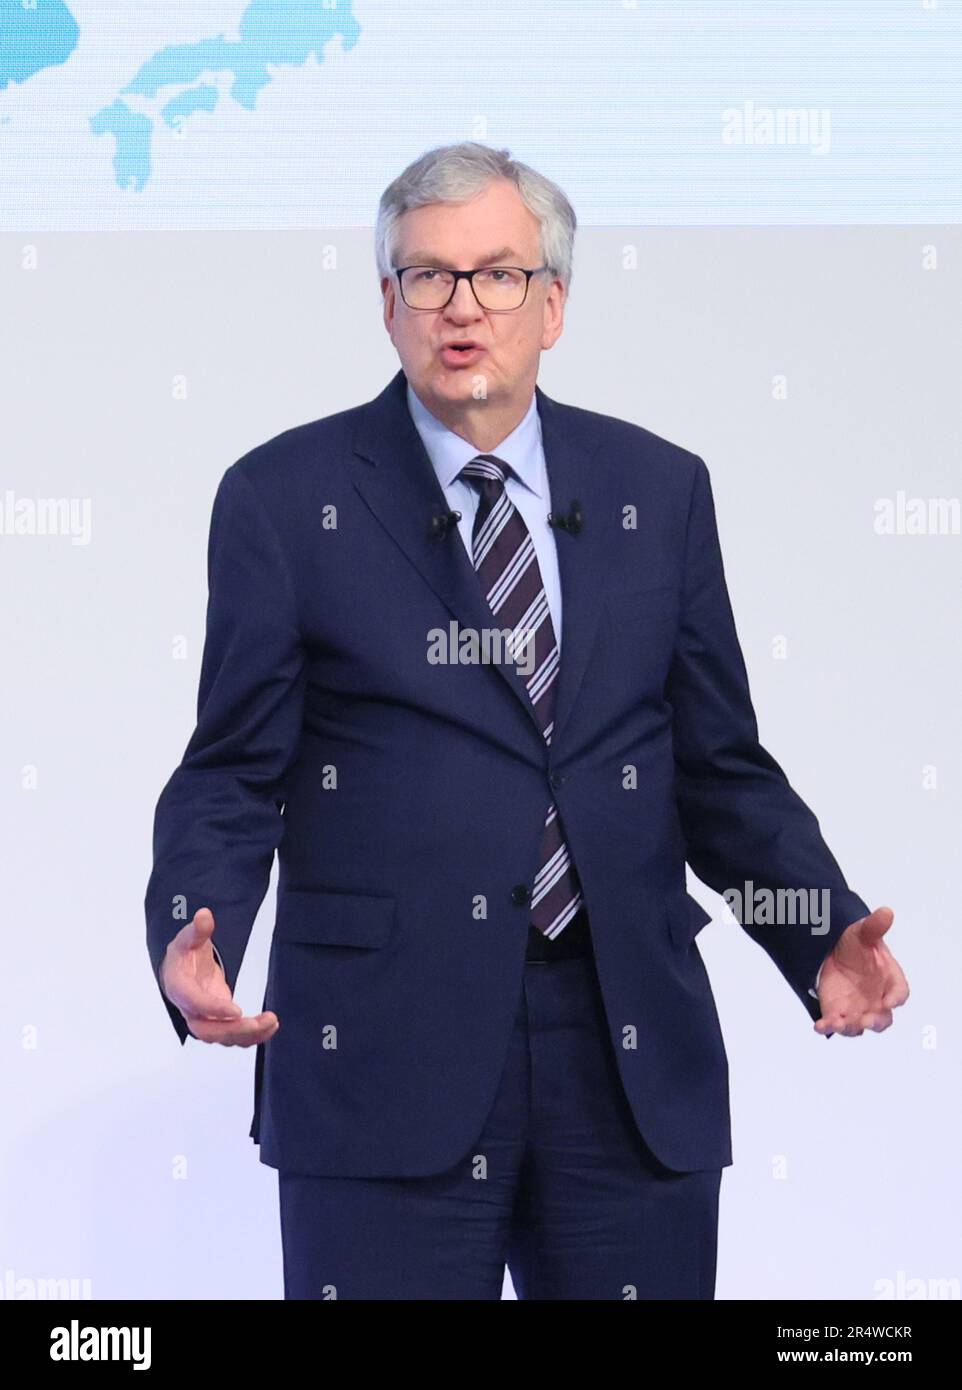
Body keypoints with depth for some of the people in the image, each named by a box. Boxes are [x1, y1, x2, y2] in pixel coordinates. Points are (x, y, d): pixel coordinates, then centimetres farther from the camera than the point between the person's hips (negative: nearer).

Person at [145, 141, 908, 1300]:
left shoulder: (659, 489, 10)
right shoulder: (283, 498, 3)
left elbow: (721, 766, 12)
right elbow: (235, 774, 1)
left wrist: (826, 936, -3)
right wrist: (193, 942, -18)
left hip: (634, 1060, 3)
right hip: (383, 1061, -2)